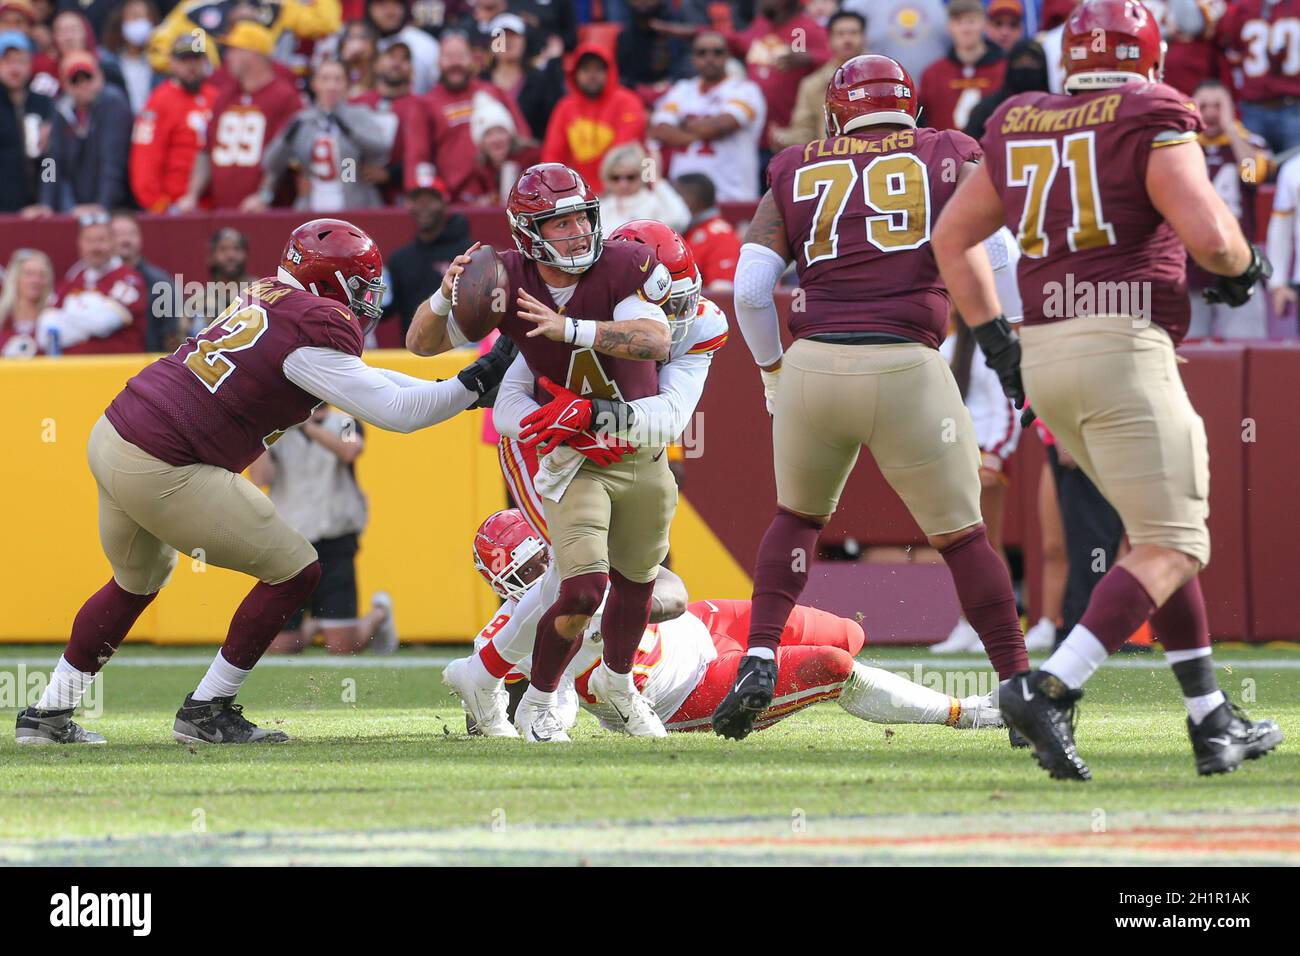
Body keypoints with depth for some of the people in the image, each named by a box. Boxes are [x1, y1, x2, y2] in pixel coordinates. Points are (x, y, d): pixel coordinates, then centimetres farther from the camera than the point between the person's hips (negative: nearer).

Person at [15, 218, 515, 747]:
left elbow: (361, 378, 25)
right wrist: (470, 385, -2)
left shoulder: (270, 295, 14)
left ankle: (49, 714, 34)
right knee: (295, 571, 3)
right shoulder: (315, 333, -13)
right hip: (160, 473, -9)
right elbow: (395, 412, -11)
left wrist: (444, 391, 24)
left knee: (138, 581, 32)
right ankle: (207, 712, 8)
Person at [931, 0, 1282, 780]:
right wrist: (1242, 266, 6)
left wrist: (993, 337, 25)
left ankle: (1212, 721, 17)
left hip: (1042, 357, 7)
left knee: (1164, 531, 18)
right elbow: (1208, 234, -16)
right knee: (1171, 547, -5)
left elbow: (953, 236, 24)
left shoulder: (1019, 129, 15)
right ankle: (1050, 689, -23)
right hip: (1124, 344, -7)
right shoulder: (1153, 120, -4)